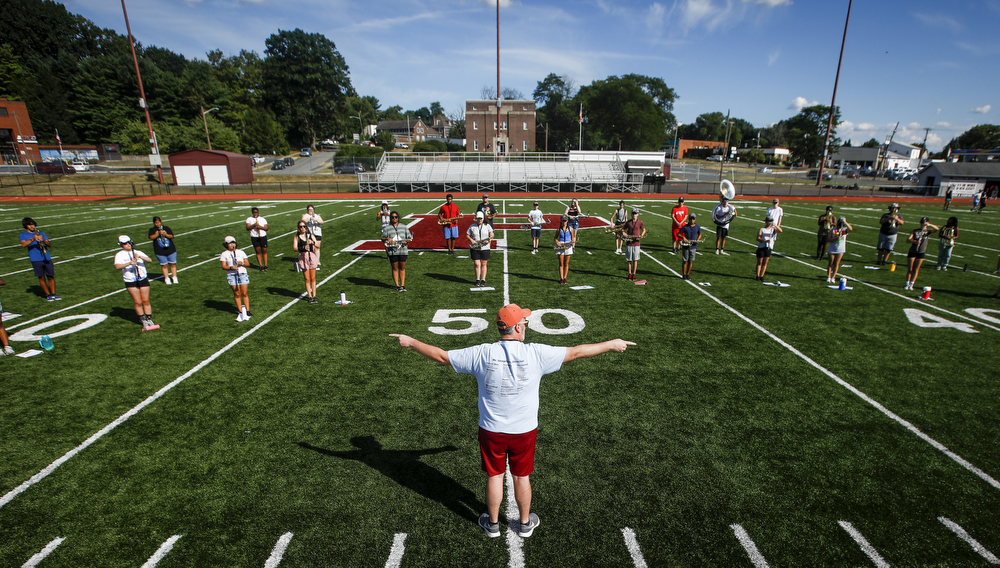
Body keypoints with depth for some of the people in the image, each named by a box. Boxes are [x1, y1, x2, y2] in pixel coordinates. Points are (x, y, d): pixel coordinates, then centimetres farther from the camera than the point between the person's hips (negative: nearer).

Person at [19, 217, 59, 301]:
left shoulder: (41, 233, 15)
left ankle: (53, 294, 9)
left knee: (51, 277, 2)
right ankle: (48, 295, 9)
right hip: (36, 260, -2)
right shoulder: (23, 235, 7)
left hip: (47, 258, 2)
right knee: (41, 277, 1)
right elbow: (23, 244, -13)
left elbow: (49, 244, 5)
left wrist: (43, 240, -15)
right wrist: (33, 239, -27)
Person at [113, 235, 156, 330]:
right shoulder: (119, 255, 3)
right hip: (130, 282, -2)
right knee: (138, 302, -1)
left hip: (143, 279, 2)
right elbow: (117, 266, -13)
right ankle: (143, 321, 9)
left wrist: (139, 257, -20)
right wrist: (129, 263, -26)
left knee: (146, 301, 3)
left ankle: (149, 320, 8)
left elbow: (150, 260, -4)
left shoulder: (138, 252, 11)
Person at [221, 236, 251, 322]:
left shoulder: (241, 252, 10)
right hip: (232, 275, -1)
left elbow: (248, 263, 7)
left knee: (245, 293, -1)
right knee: (237, 294, 1)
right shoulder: (224, 254, 5)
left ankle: (247, 311, 3)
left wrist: (242, 263, -13)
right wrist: (231, 267, -20)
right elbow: (223, 266, -1)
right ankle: (241, 311, 9)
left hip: (243, 274, 1)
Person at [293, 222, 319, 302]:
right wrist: (303, 248, -27)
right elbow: (294, 248, -10)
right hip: (303, 257, -1)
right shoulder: (296, 237, 4)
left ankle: (314, 296, 11)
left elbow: (318, 246, 0)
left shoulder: (311, 236, 10)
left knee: (313, 278, 5)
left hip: (312, 256, 1)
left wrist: (312, 242, -19)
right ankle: (309, 296, 9)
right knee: (307, 279, 1)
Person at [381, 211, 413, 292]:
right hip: (392, 251, -1)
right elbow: (382, 239, 5)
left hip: (403, 250, 1)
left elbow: (410, 237, 11)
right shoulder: (386, 228, 7)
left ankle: (402, 285, 12)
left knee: (402, 268, 6)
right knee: (395, 268, 3)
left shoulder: (404, 227, 12)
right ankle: (397, 285, 8)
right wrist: (387, 239, -17)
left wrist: (406, 241, -11)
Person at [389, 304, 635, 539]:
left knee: (494, 476, 19)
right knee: (522, 477, 20)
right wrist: (611, 345, 2)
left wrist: (410, 342, 7)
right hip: (524, 431, 0)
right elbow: (575, 352, -11)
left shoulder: (481, 354, -15)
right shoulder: (536, 354, -19)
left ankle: (492, 523, 40)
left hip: (491, 430, 1)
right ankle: (525, 523, 41)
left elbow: (441, 355, -8)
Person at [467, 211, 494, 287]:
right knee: (477, 264, -1)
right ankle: (477, 280, 9)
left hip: (485, 248, 0)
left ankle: (483, 280, 12)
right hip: (475, 248, 0)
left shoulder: (487, 226, 6)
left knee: (483, 264, 5)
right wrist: (471, 240, -10)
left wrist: (489, 240, -18)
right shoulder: (472, 226, 6)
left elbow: (491, 235, 3)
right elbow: (467, 235, 9)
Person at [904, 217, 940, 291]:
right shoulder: (915, 231, 1)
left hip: (921, 253, 1)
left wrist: (929, 225, -28)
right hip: (912, 251, 0)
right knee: (909, 269, 2)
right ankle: (907, 284, 9)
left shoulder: (928, 231, 2)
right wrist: (914, 241, -30)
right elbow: (907, 240, -11)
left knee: (916, 269, 4)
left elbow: (937, 228, -15)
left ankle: (911, 284, 10)